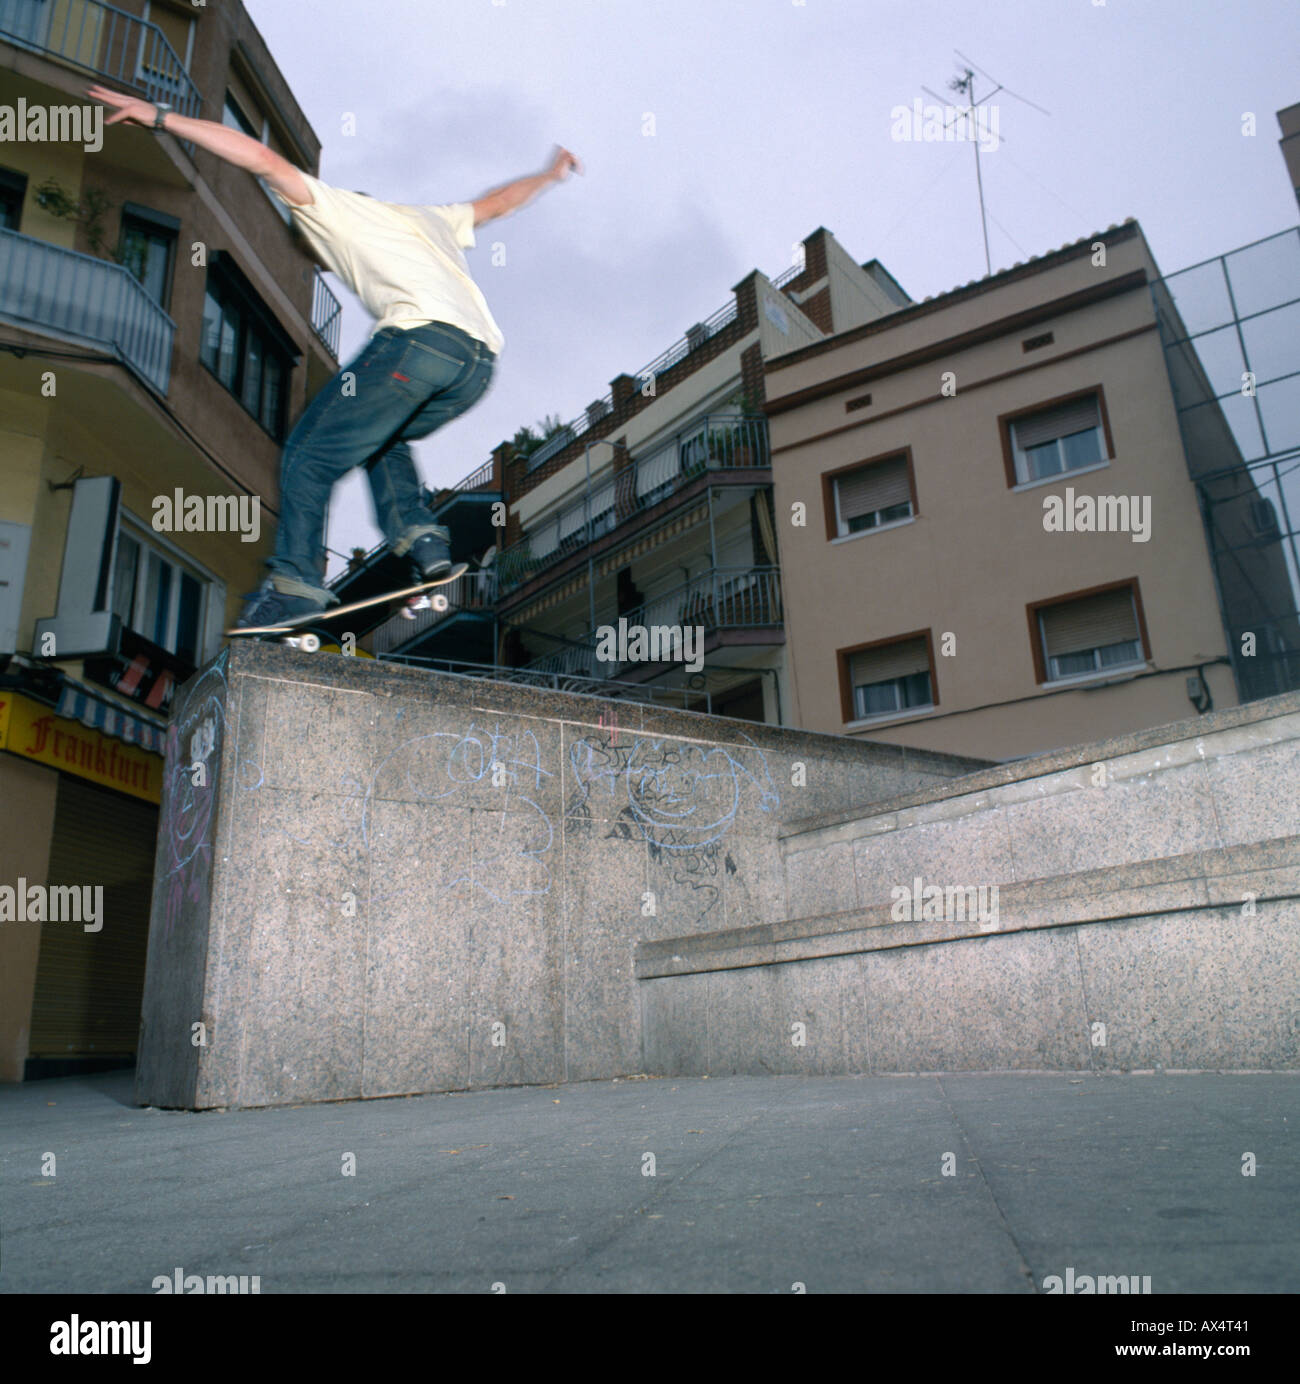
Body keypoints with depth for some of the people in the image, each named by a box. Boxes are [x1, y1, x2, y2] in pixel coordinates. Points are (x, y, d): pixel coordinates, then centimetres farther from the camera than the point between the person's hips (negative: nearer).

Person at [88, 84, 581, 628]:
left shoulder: (334, 208, 24)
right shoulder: (427, 217, 40)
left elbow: (263, 158, 14)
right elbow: (494, 202, 52)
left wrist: (160, 117, 17)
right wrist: (550, 175, 67)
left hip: (419, 335, -7)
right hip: (480, 363, 7)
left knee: (309, 453, 0)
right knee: (381, 435, 28)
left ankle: (295, 580, -13)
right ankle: (420, 536, 6)